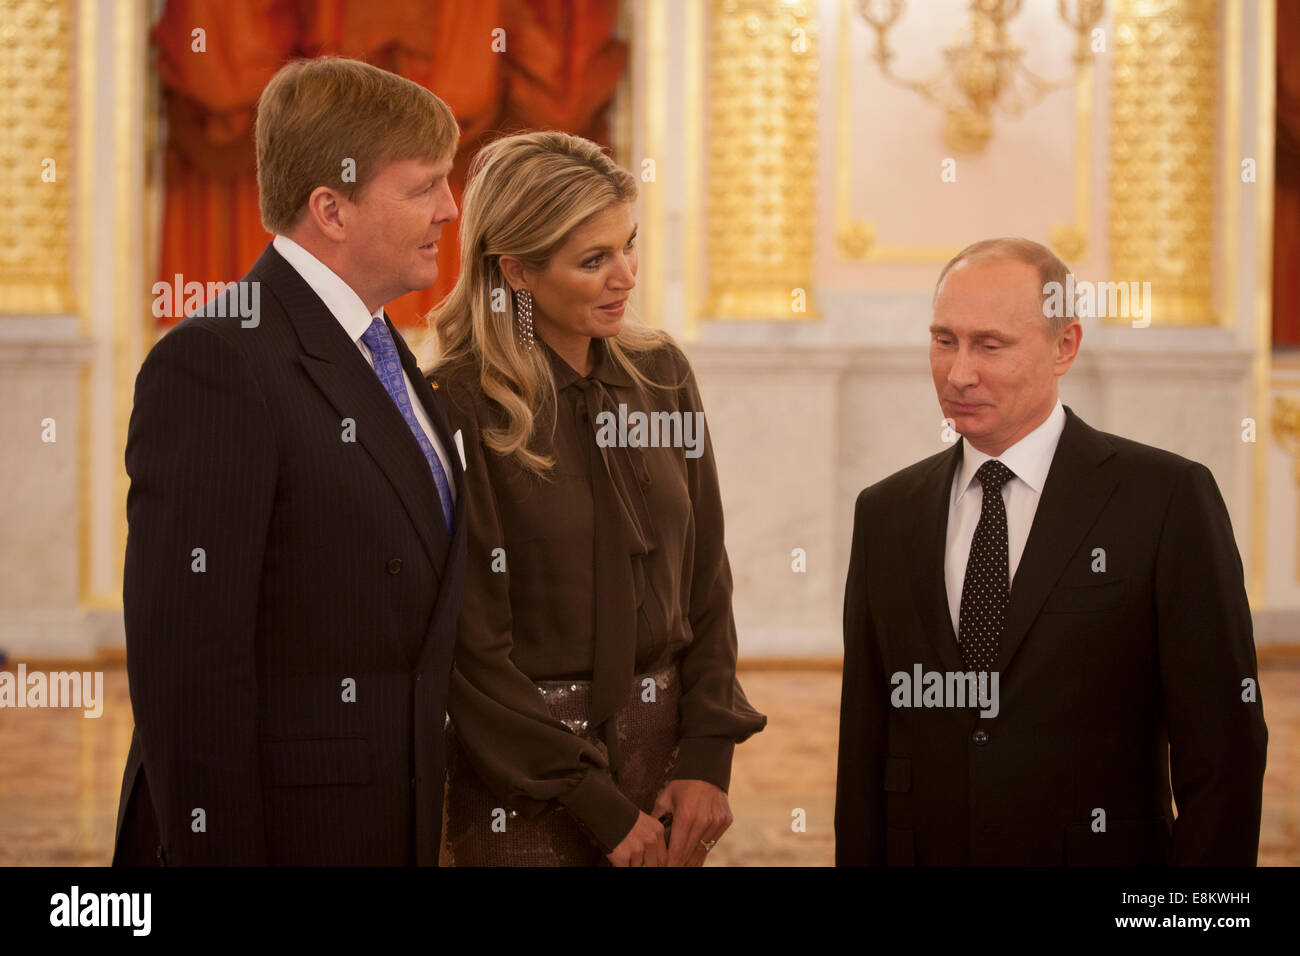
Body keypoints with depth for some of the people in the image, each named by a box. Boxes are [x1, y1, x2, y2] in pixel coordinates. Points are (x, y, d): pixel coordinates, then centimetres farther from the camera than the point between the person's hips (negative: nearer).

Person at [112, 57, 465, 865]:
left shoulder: (392, 363, 15)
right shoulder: (217, 364, -15)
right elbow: (187, 663, -19)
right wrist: (216, 849, -21)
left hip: (395, 830, 8)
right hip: (270, 832, -8)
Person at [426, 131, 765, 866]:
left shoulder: (660, 372, 4)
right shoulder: (462, 408, -12)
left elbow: (706, 579, 8)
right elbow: (471, 650, -12)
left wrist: (708, 757, -4)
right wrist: (601, 807, -12)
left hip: (663, 746, 5)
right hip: (524, 781, -5)